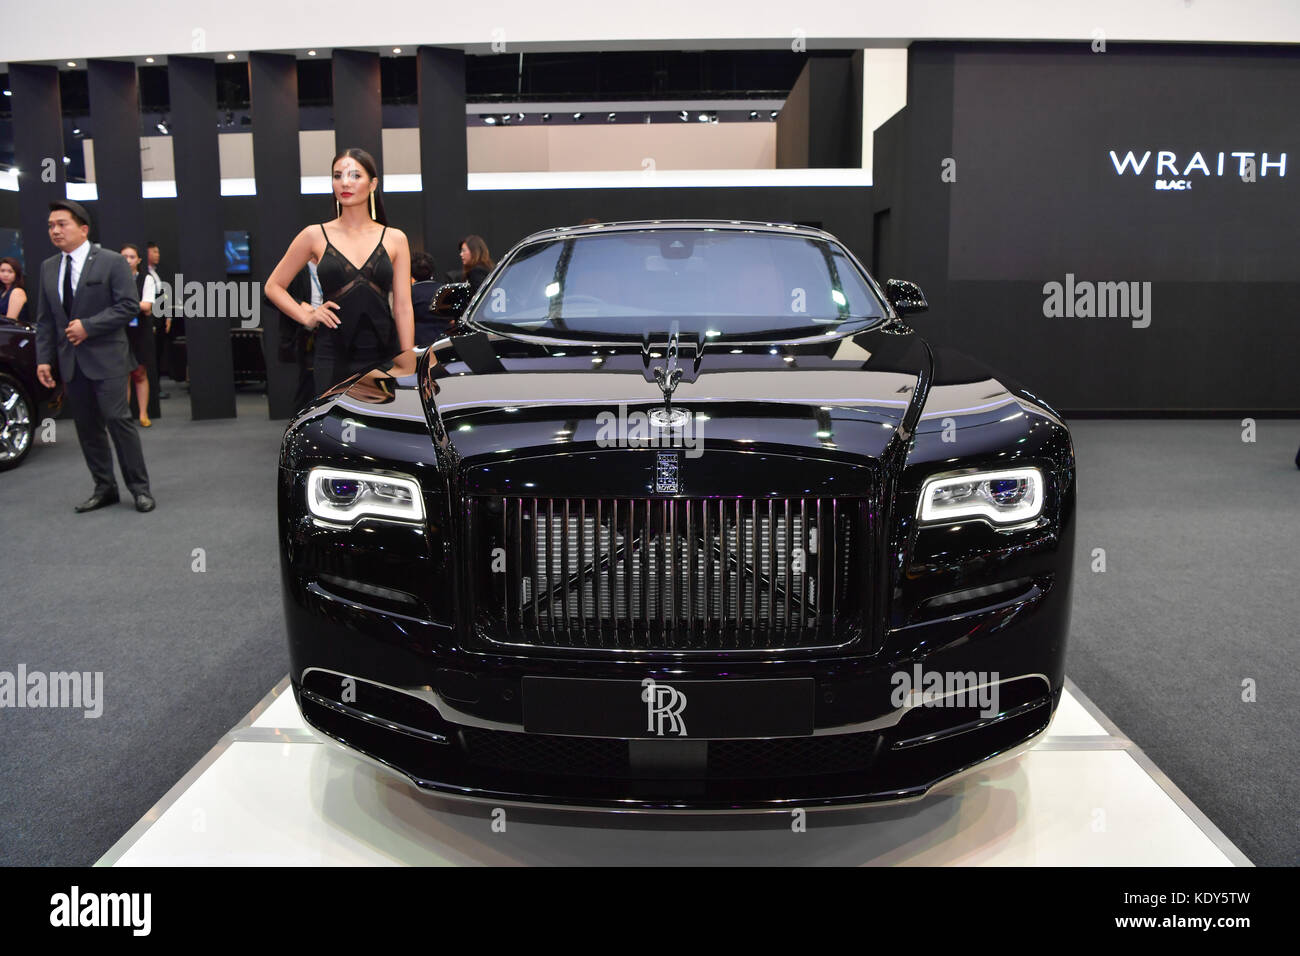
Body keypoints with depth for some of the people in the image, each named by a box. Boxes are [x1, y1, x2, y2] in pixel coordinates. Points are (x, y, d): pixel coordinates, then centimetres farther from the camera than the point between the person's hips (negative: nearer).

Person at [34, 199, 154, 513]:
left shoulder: (111, 261, -4)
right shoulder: (48, 268, 12)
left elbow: (129, 305, -10)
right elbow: (44, 319, 14)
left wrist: (88, 326, -16)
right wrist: (44, 358, 5)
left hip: (105, 357, -5)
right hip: (71, 360, 6)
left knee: (118, 419, -8)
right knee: (87, 426, 8)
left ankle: (139, 487, 2)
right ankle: (104, 488, 18)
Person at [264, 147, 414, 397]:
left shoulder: (394, 239, 8)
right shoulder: (315, 236, 7)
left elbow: (403, 307, 4)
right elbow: (273, 286, 15)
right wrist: (307, 317, 0)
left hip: (383, 355, 1)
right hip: (333, 356, 0)